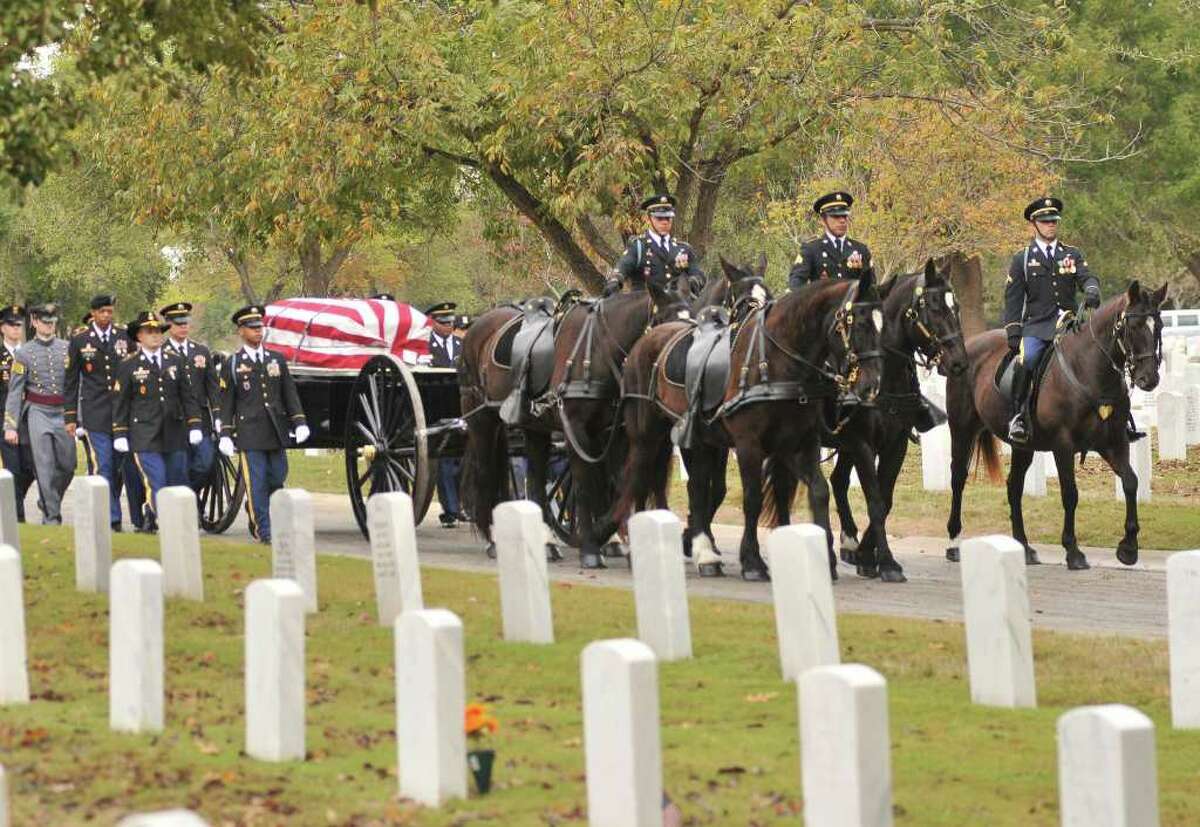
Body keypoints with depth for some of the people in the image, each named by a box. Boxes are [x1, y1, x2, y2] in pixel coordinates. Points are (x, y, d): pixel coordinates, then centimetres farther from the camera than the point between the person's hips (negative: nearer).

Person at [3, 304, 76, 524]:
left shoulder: (67, 348, 7)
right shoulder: (24, 353, 0)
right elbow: (14, 392, -1)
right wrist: (10, 426, -6)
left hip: (63, 412, 3)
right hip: (37, 413, -3)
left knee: (68, 466, 6)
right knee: (45, 468, -7)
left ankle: (48, 503, 31)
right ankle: (51, 517, -1)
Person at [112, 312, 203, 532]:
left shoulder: (175, 362, 12)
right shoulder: (129, 366, 2)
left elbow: (187, 396, 13)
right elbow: (120, 403, 3)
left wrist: (194, 426, 6)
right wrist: (120, 435, -2)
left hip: (174, 435, 4)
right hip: (145, 437, -4)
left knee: (178, 482, 4)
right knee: (156, 483, -11)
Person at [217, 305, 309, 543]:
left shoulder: (277, 360, 12)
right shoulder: (232, 364, 2)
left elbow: (290, 393, 12)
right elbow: (226, 401, 3)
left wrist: (299, 422, 2)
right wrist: (225, 433, -4)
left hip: (277, 431, 4)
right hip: (250, 432, -4)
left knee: (277, 478, 6)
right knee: (257, 483, -4)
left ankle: (254, 509, 30)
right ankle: (263, 530, 0)